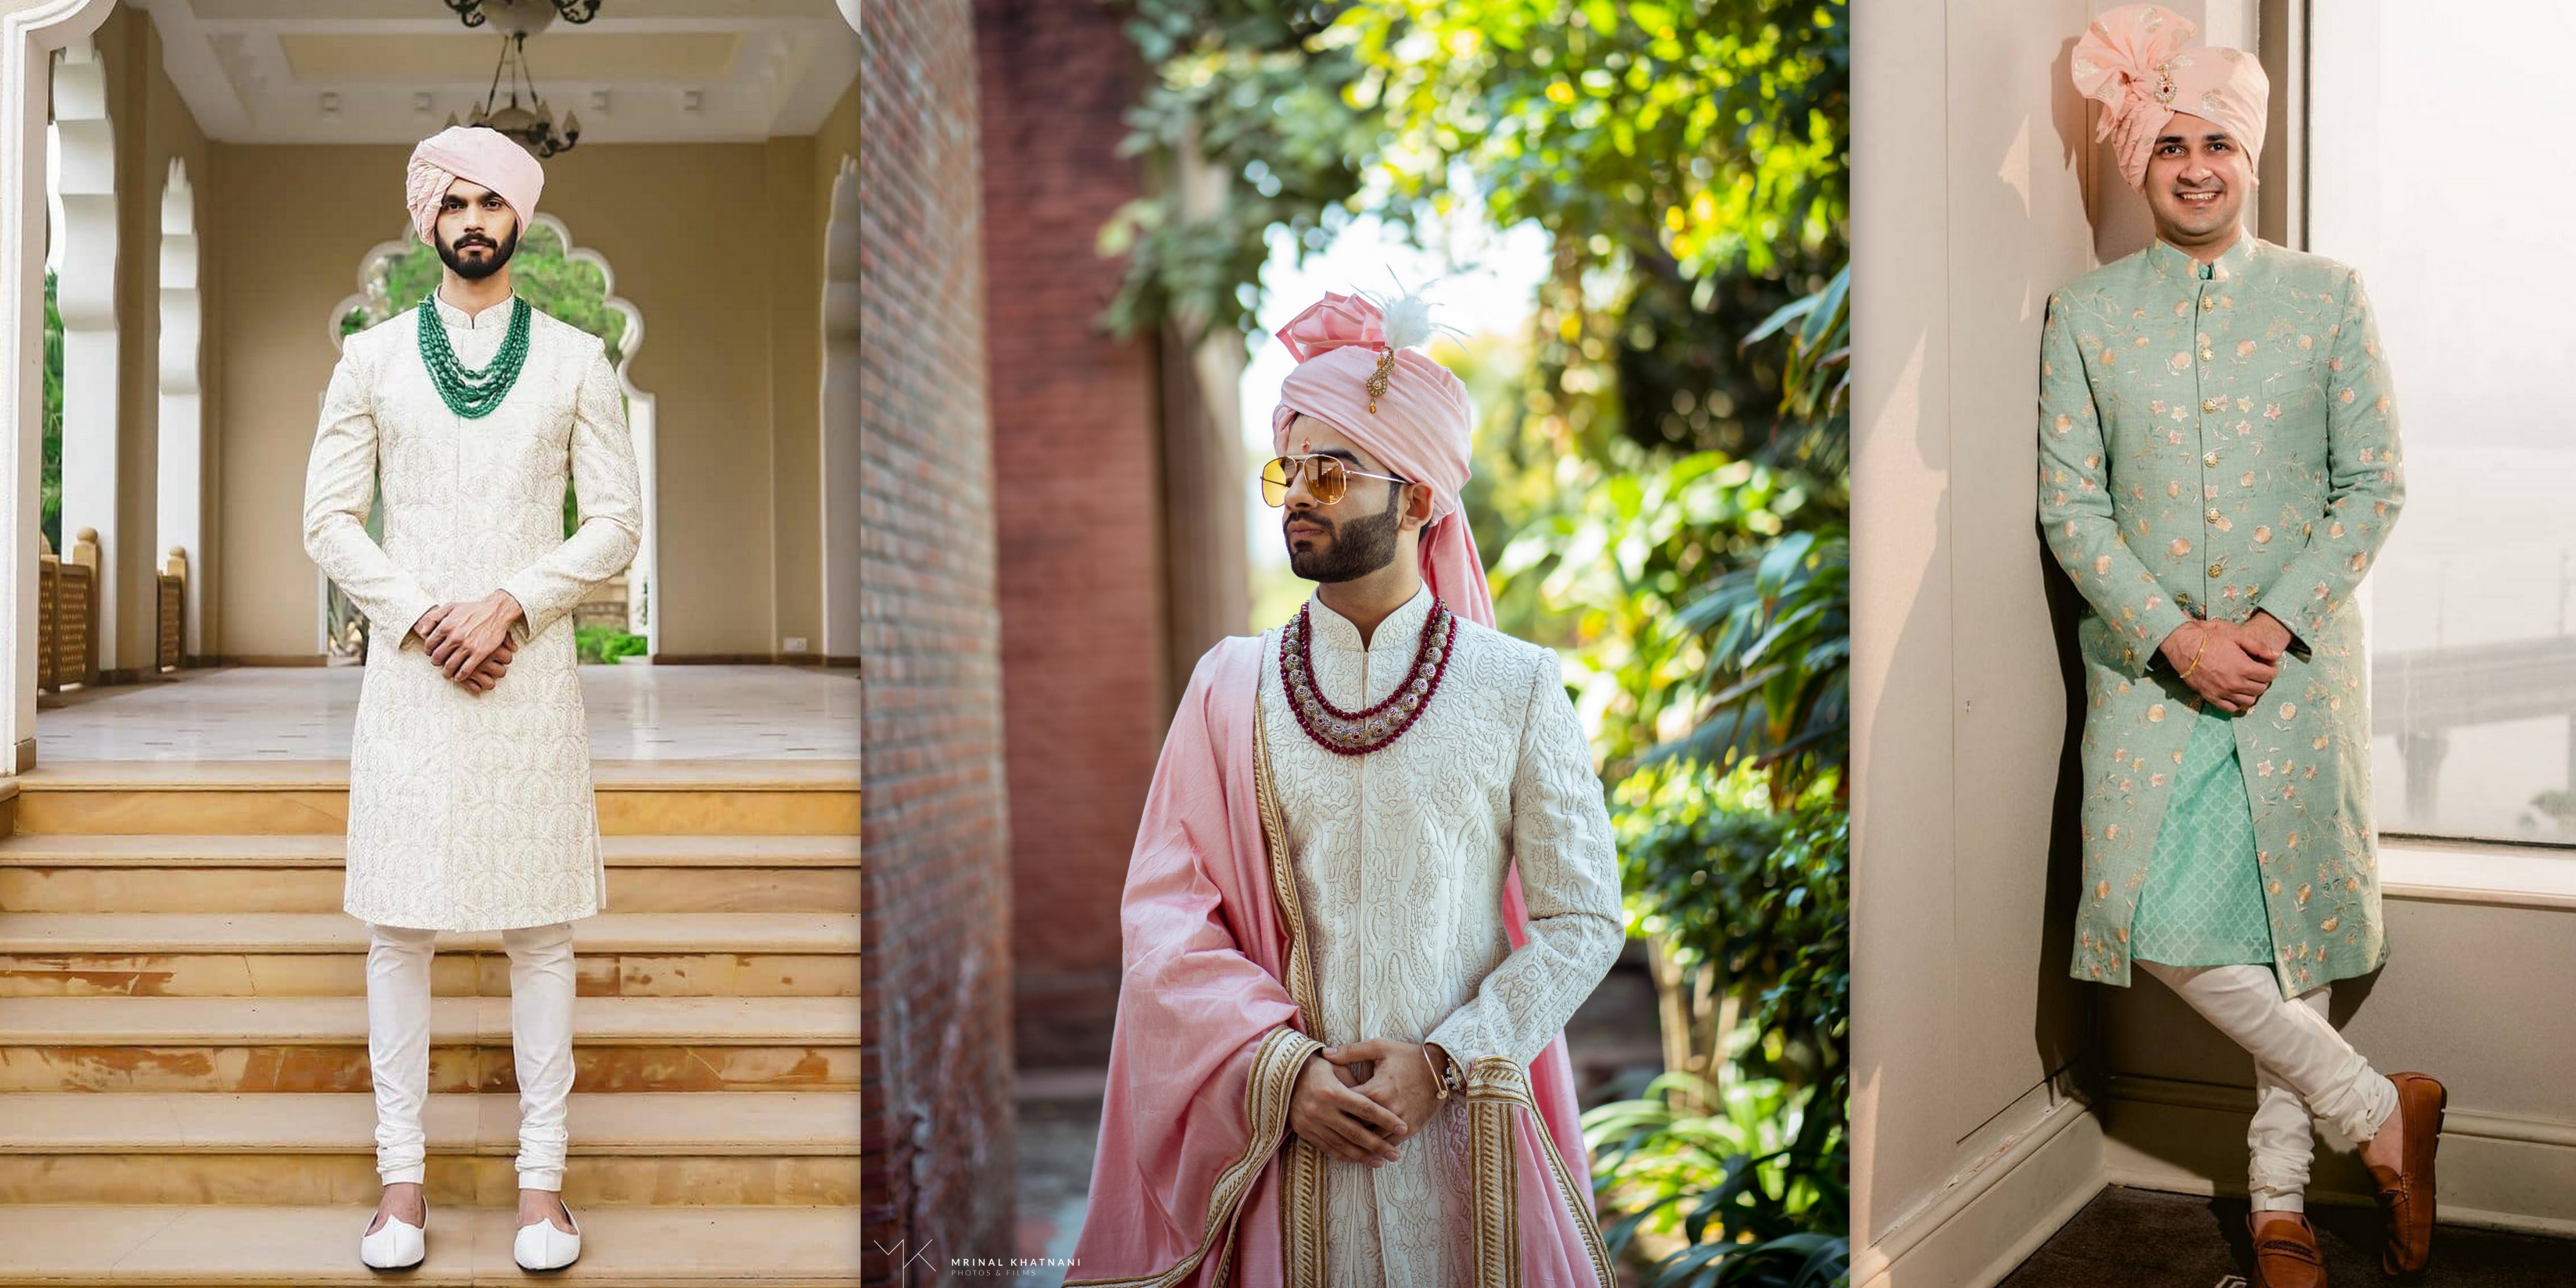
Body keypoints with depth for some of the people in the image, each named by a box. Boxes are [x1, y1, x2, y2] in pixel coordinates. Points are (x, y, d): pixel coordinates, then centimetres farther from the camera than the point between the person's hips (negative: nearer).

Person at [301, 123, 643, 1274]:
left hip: (532, 672, 0)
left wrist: (508, 606, -11)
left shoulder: (575, 359, 7)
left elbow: (617, 520, 2)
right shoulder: (372, 357, 8)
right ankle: (401, 1179, 8)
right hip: (408, 672, 1)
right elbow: (328, 520, 4)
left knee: (541, 927, 0)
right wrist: (424, 621, -10)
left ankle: (541, 1178, 7)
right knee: (398, 927, 1)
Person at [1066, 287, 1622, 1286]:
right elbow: (1166, 915, 0)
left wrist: (1443, 1062, -11)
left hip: (1464, 1139, -1)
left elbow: (1582, 919, -1)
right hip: (1284, 1132, 1)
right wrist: (1283, 1070, -12)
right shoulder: (1231, 688, 3)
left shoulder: (1517, 687, 0)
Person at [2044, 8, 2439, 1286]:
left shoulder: (2328, 296, 4)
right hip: (2148, 663, 1)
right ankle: (2381, 1110, 7)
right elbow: (2069, 504, 0)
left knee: (2289, 912, 3)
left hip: (2298, 657, 0)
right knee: (2159, 921, -11)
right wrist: (2177, 636, -12)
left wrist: (2279, 622, -12)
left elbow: (2373, 484, 2)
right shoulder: (2086, 313, 4)